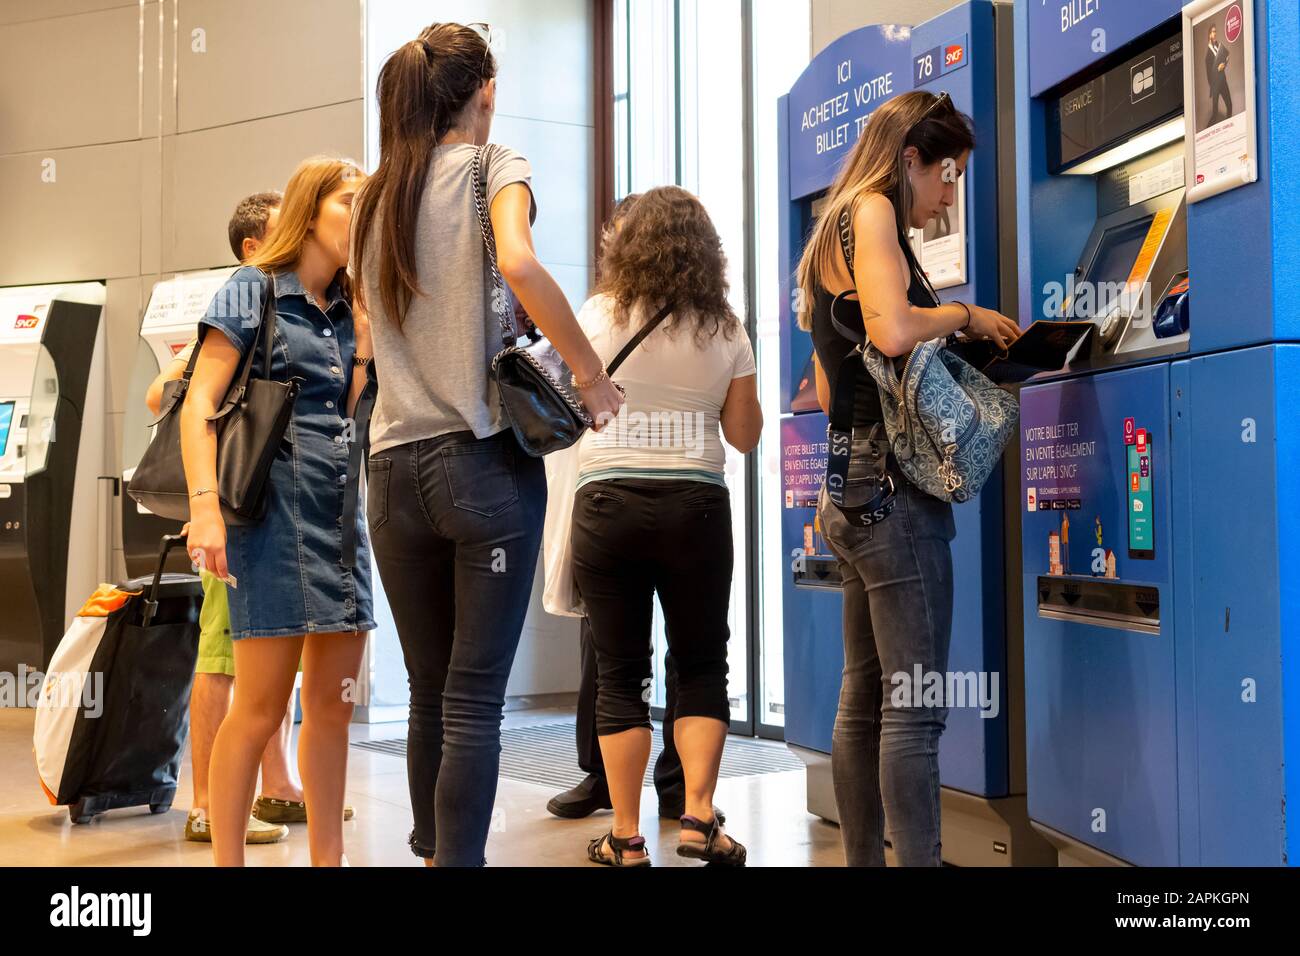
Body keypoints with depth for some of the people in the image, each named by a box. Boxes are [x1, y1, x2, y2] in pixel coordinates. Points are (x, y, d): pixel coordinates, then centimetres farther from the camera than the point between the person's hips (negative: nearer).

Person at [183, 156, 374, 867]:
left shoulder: (351, 308, 18)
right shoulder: (253, 289, 1)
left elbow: (355, 411, 8)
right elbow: (199, 405, -7)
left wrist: (366, 327, 3)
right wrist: (205, 504, -19)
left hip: (345, 515, 6)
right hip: (276, 509, -6)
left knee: (333, 703, 9)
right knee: (261, 707, -5)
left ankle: (328, 857, 18)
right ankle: (227, 860, 6)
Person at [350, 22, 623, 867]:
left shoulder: (377, 197, 16)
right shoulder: (494, 166, 0)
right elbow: (519, 263, -20)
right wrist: (590, 371, -13)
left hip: (394, 469, 5)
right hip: (483, 461, -5)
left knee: (430, 692, 14)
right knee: (475, 698, -1)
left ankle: (432, 849, 23)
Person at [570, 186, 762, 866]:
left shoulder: (599, 315, 0)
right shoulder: (725, 330, 3)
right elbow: (744, 434, 7)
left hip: (608, 506, 0)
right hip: (696, 507, 1)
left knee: (619, 674, 6)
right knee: (702, 667, 12)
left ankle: (626, 837, 10)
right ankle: (698, 817, 4)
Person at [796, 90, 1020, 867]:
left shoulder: (839, 232, 22)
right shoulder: (870, 213, -6)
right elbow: (892, 330, -24)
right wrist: (963, 315, -5)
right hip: (894, 487, -10)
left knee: (864, 701, 12)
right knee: (916, 706, -8)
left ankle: (864, 861, 20)